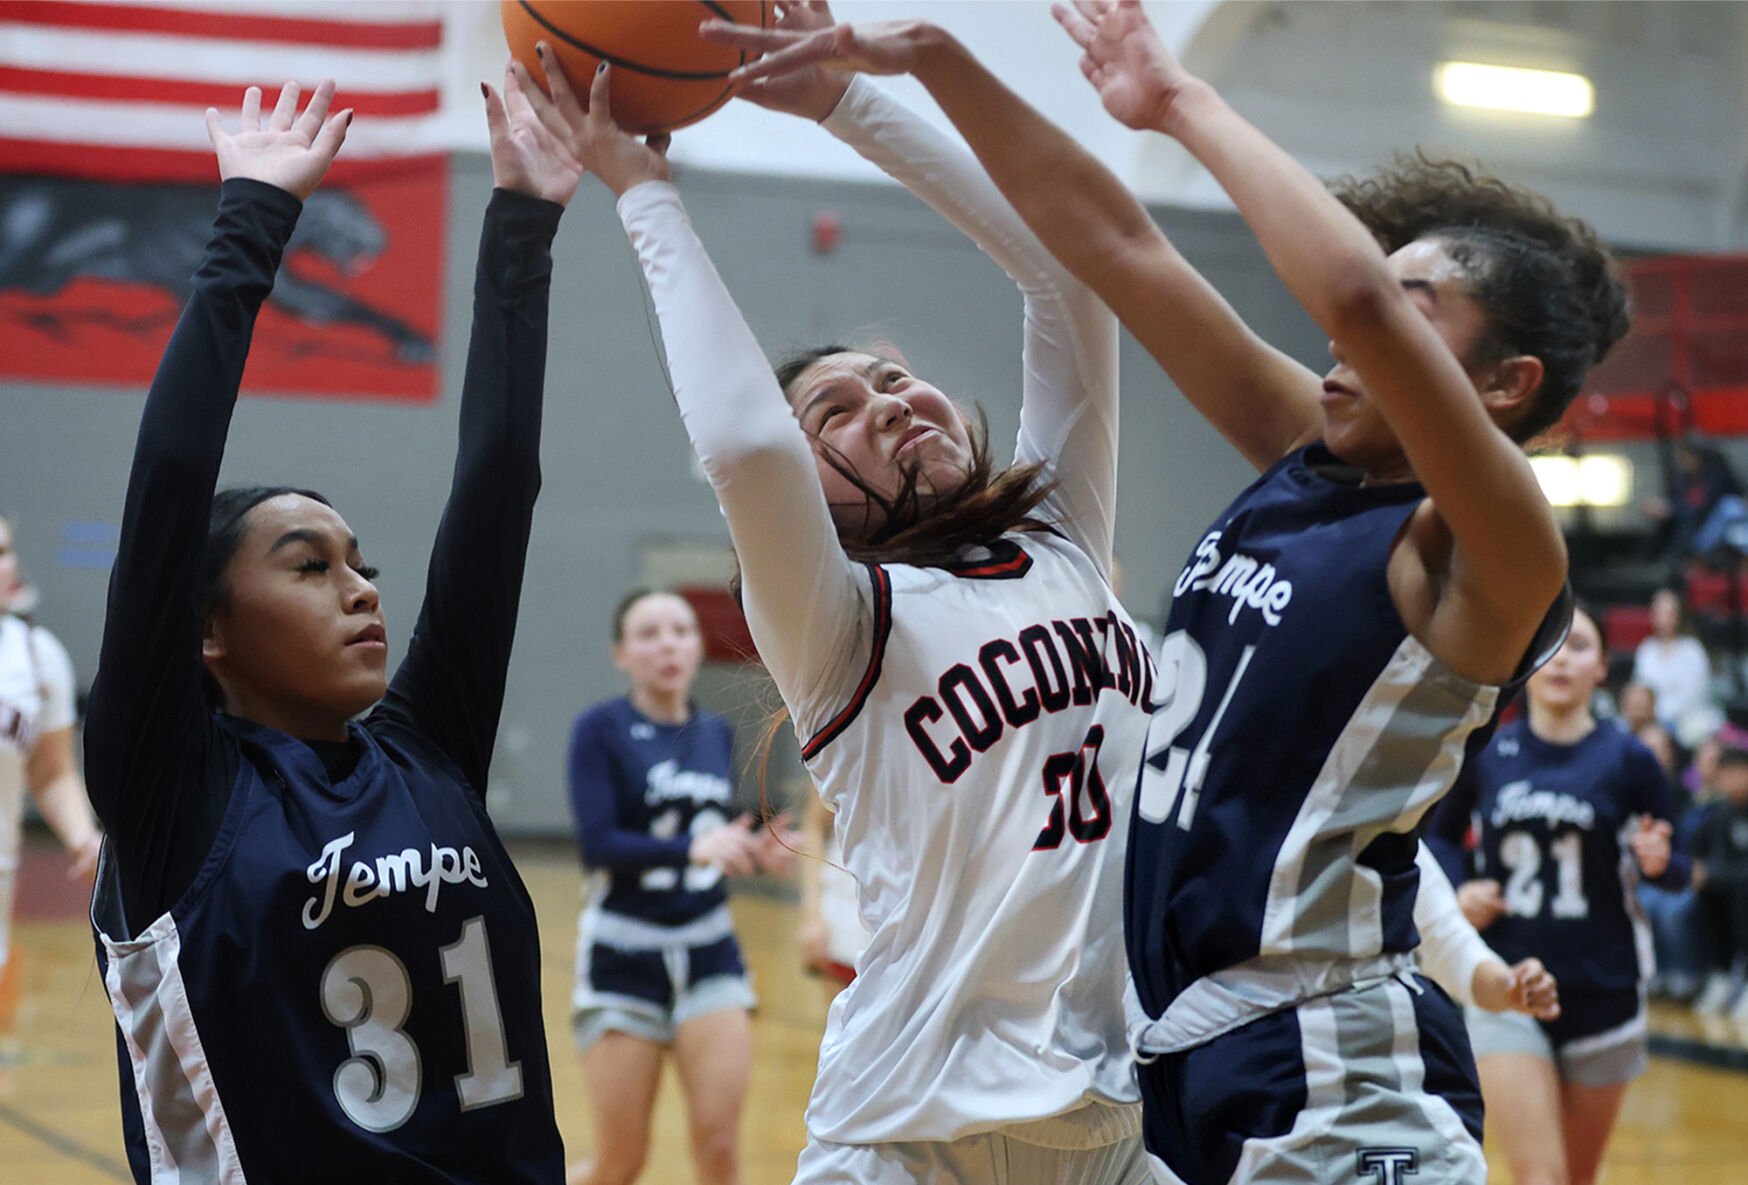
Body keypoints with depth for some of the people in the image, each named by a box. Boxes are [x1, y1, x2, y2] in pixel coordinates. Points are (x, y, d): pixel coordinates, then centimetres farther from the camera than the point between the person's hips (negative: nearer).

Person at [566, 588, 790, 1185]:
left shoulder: (717, 733, 9)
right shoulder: (601, 729, -7)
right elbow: (598, 844, -19)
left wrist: (756, 852, -4)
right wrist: (693, 847, -31)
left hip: (708, 951, 4)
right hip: (623, 956, -4)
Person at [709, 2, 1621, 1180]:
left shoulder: (1494, 552, -13)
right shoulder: (1309, 455, 8)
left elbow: (1356, 293, -30)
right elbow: (1116, 244, 7)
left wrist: (1180, 99, -17)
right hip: (1165, 1038, 8)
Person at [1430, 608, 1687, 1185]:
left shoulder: (1626, 760, -2)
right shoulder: (1486, 753, 1)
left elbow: (1677, 869, 4)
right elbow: (1440, 837, 16)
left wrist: (1656, 861, -19)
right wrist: (1458, 891, -4)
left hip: (1602, 993, 1)